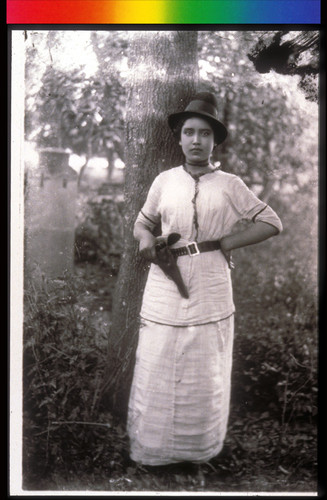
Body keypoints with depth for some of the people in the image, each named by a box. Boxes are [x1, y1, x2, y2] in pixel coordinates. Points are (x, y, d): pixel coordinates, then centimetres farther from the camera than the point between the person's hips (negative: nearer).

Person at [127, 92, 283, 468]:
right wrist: (145, 238, -6)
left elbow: (272, 223, 5)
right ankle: (150, 450, 22)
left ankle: (201, 449, 27)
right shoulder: (164, 181, 6)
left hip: (211, 295, -1)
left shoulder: (230, 185, 3)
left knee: (204, 378, 8)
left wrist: (228, 242, -5)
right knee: (156, 374, 3)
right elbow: (142, 222, 17)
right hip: (164, 293, 1)